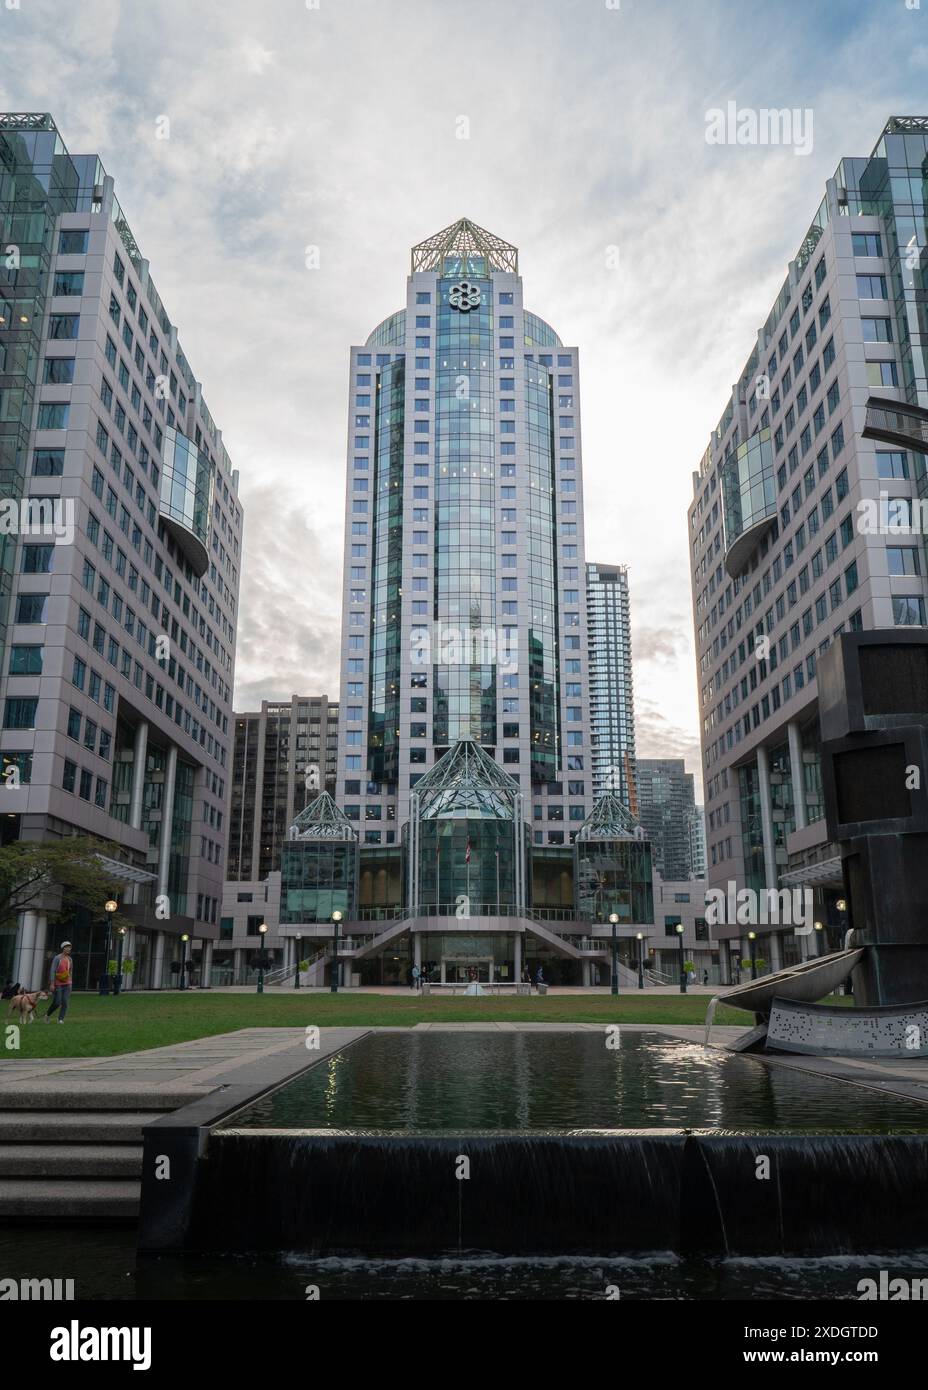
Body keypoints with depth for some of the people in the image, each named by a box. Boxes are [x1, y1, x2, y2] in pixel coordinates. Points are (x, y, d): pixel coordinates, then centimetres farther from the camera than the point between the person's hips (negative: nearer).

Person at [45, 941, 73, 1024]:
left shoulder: (70, 959, 9)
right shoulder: (57, 958, -9)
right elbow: (53, 971, -13)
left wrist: (70, 984, 17)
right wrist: (52, 984, -19)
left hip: (67, 984, 5)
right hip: (57, 984, -5)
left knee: (65, 1003, -6)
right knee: (57, 1003, -4)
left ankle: (61, 1019, -2)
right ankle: (48, 1015, 21)